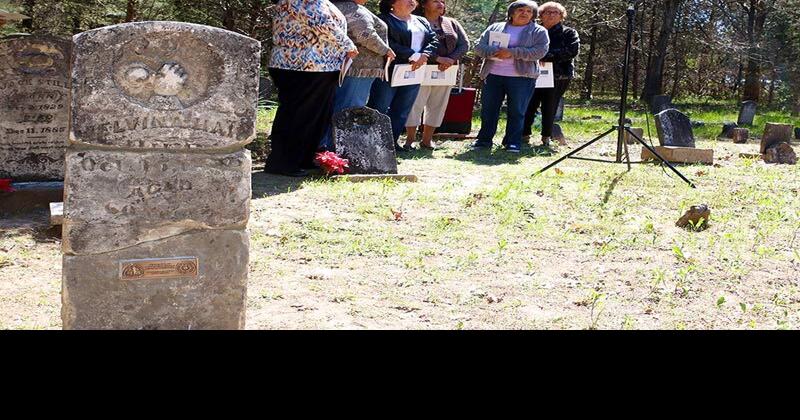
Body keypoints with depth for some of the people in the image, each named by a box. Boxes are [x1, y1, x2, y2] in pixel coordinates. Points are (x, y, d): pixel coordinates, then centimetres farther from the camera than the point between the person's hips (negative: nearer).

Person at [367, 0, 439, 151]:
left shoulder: (422, 22, 20)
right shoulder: (384, 19, -3)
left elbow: (434, 41, 10)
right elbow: (388, 44, -16)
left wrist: (424, 55, -11)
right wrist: (413, 55, -19)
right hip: (389, 72, -6)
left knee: (402, 112, 8)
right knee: (378, 109, -6)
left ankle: (392, 142, 14)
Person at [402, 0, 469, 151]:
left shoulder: (452, 24, 15)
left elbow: (465, 44, 7)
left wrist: (451, 59, -12)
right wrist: (438, 58, -23)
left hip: (445, 71, 5)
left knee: (438, 105, 7)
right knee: (415, 104, -6)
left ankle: (427, 140, 15)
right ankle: (410, 140, 1)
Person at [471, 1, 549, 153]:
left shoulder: (539, 32, 5)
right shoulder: (495, 28, 14)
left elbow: (540, 51, -10)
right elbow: (479, 47, 8)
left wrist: (512, 52, -18)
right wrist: (494, 52, -15)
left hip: (521, 77, -3)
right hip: (493, 75, 3)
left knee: (517, 112, 0)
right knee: (488, 109, 5)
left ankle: (513, 142, 7)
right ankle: (484, 140, 14)